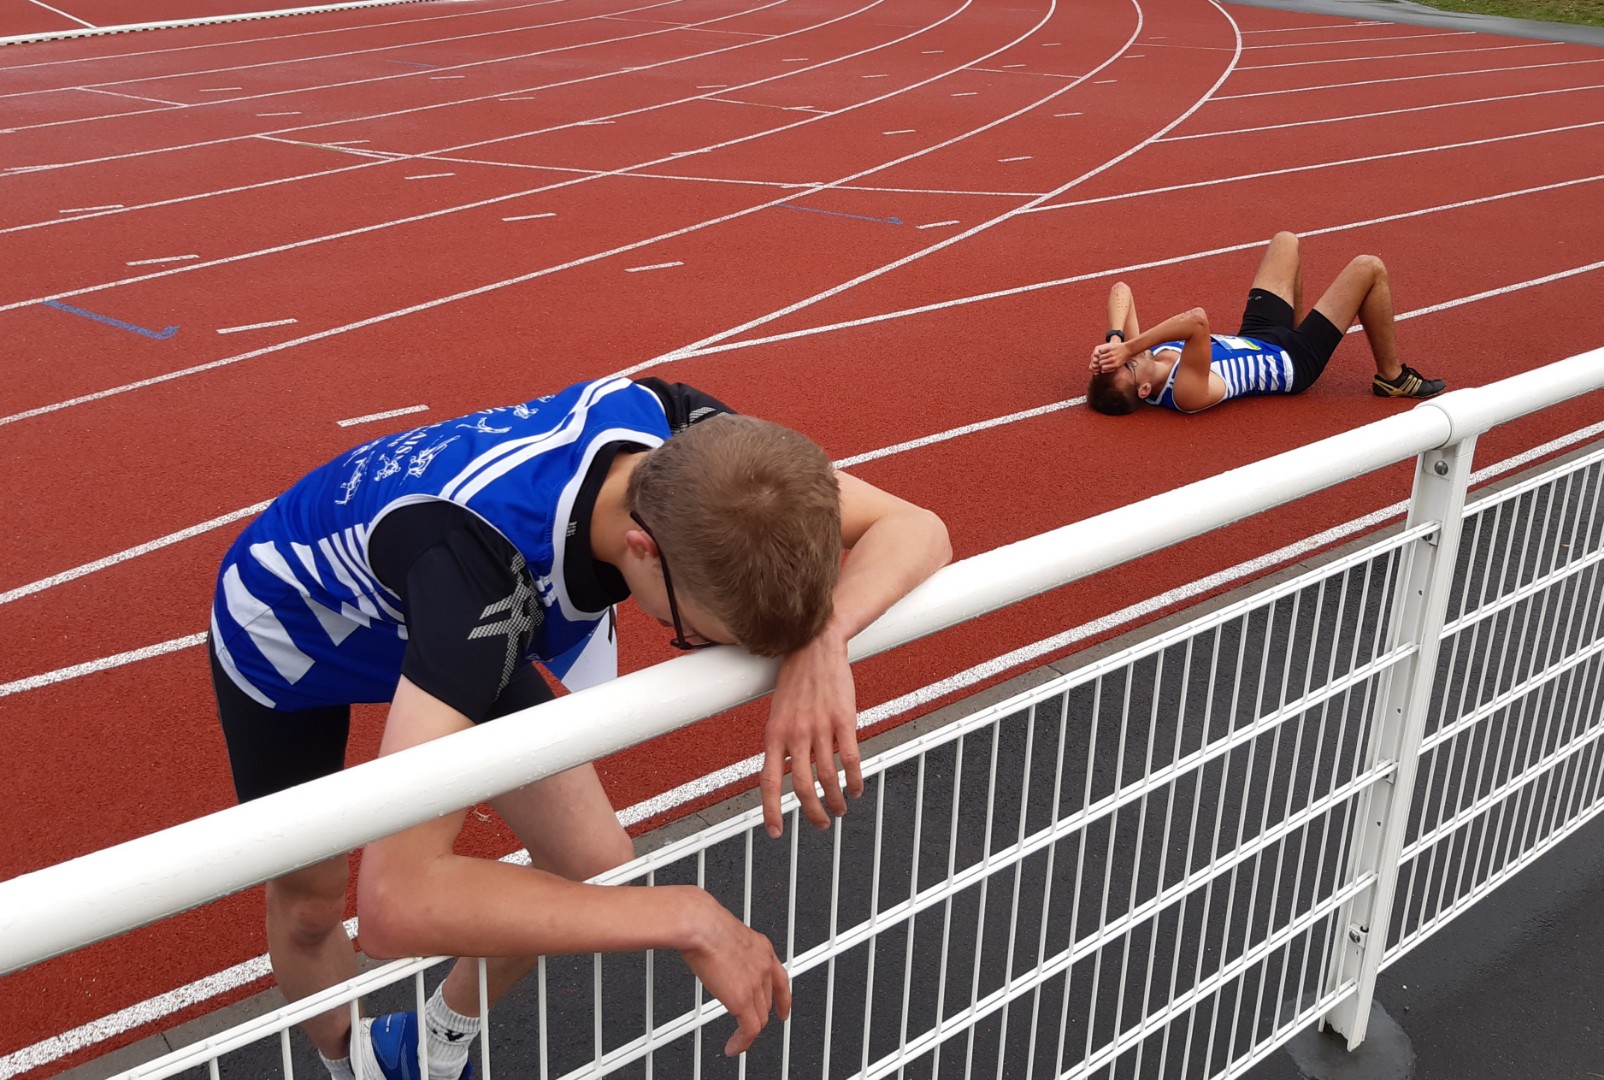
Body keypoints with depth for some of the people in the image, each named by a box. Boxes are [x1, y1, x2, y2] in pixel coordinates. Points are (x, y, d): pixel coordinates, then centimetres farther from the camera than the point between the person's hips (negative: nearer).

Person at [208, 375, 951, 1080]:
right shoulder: (481, 560, -50)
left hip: (467, 614, 5)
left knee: (595, 871, 1)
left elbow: (914, 529, -25)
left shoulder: (697, 445, -33)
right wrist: (685, 917, -51)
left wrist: (821, 634, -47)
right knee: (309, 907, 8)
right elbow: (397, 899, -56)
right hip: (285, 627, -4)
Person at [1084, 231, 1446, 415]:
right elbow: (1198, 320, -59)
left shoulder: (1141, 353, -21)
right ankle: (1392, 376, 14)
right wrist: (1126, 349, -56)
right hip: (1293, 362, -7)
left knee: (1285, 241, 18)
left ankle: (1298, 326, 37)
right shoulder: (1187, 394, -43)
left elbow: (1120, 290, -23)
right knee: (1369, 269, -6)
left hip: (1254, 336, 8)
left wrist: (1115, 338, -37)